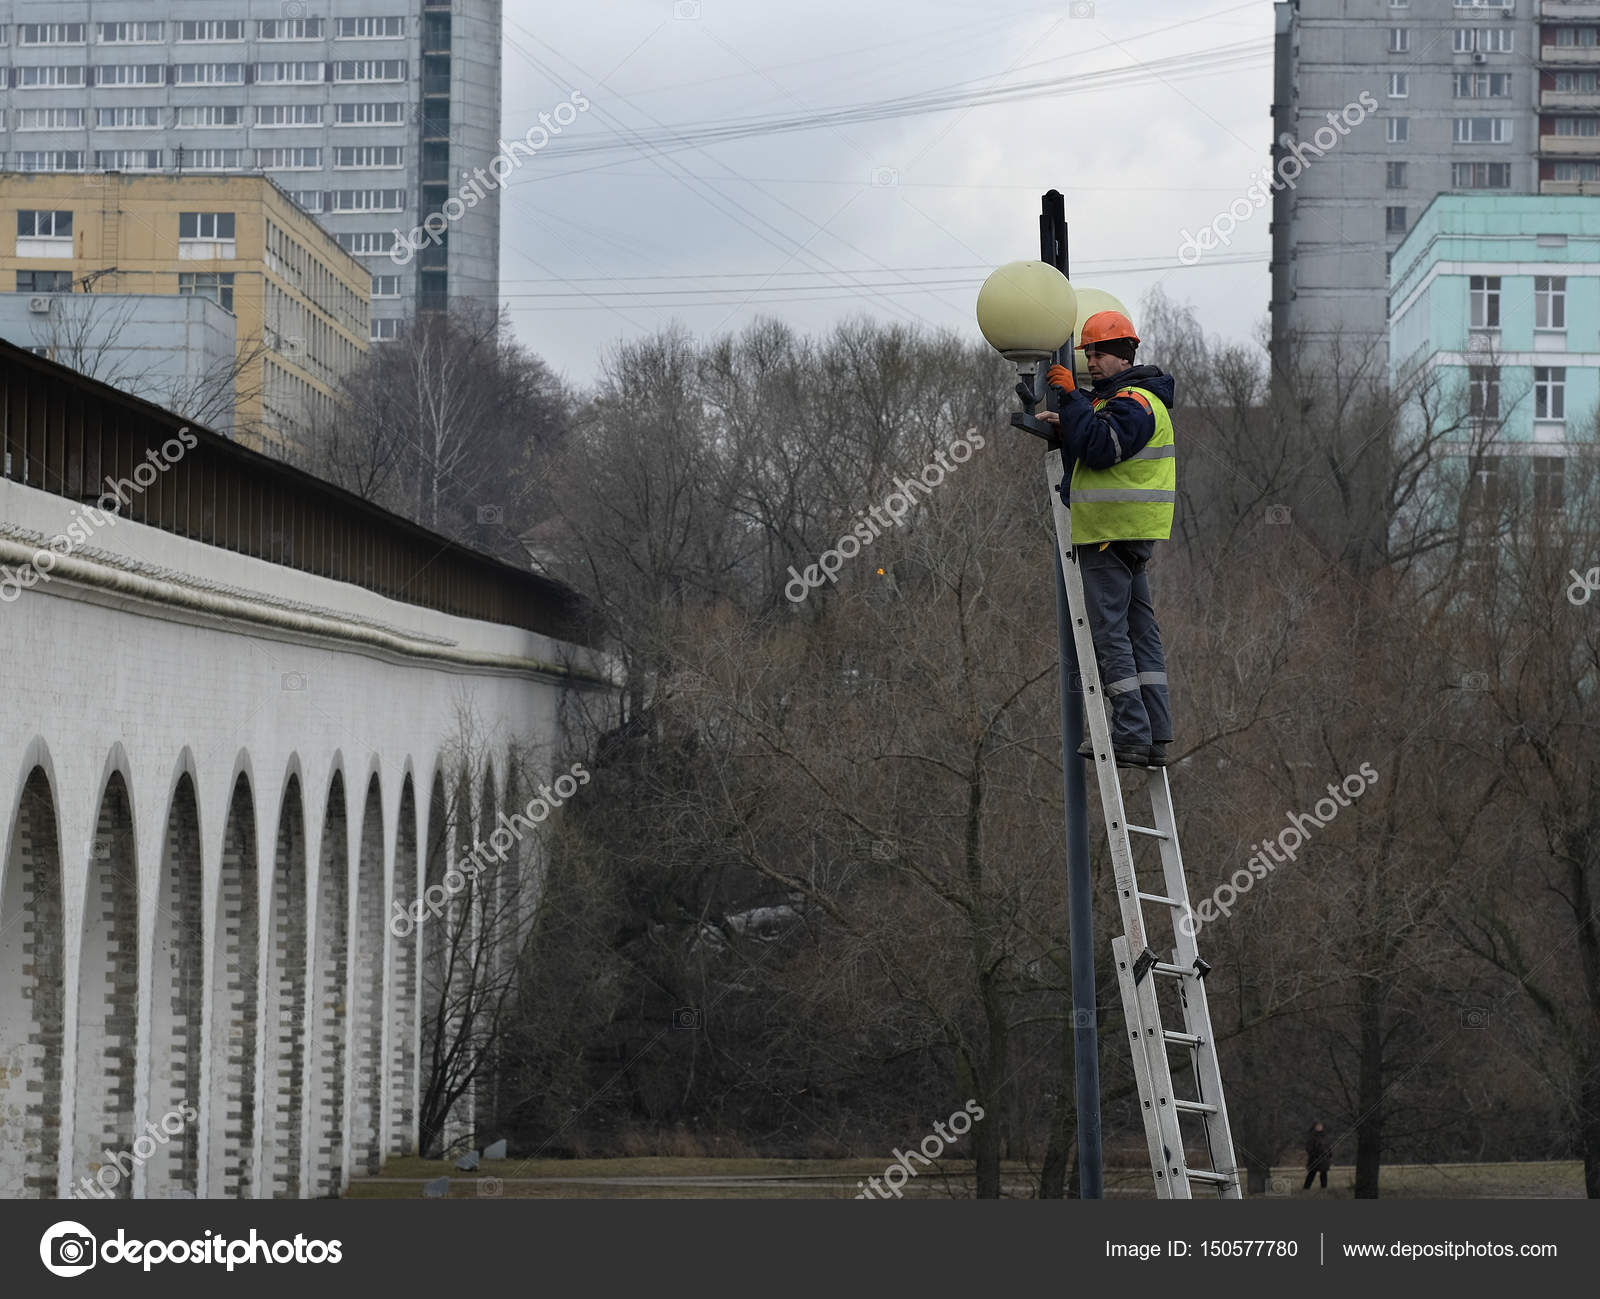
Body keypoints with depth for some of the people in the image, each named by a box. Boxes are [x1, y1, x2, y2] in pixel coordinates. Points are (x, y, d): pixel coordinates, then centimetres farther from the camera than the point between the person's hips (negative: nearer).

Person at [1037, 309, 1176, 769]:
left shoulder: (1134, 401, -12)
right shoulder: (1116, 398, 21)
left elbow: (1100, 449, -24)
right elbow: (1091, 450, 27)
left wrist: (1072, 399, -18)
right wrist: (1065, 424, 11)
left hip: (1113, 535, -11)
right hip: (1133, 535, 11)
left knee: (1108, 632, -8)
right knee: (1140, 630, 8)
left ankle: (1130, 735, -10)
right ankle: (1155, 736, 6)